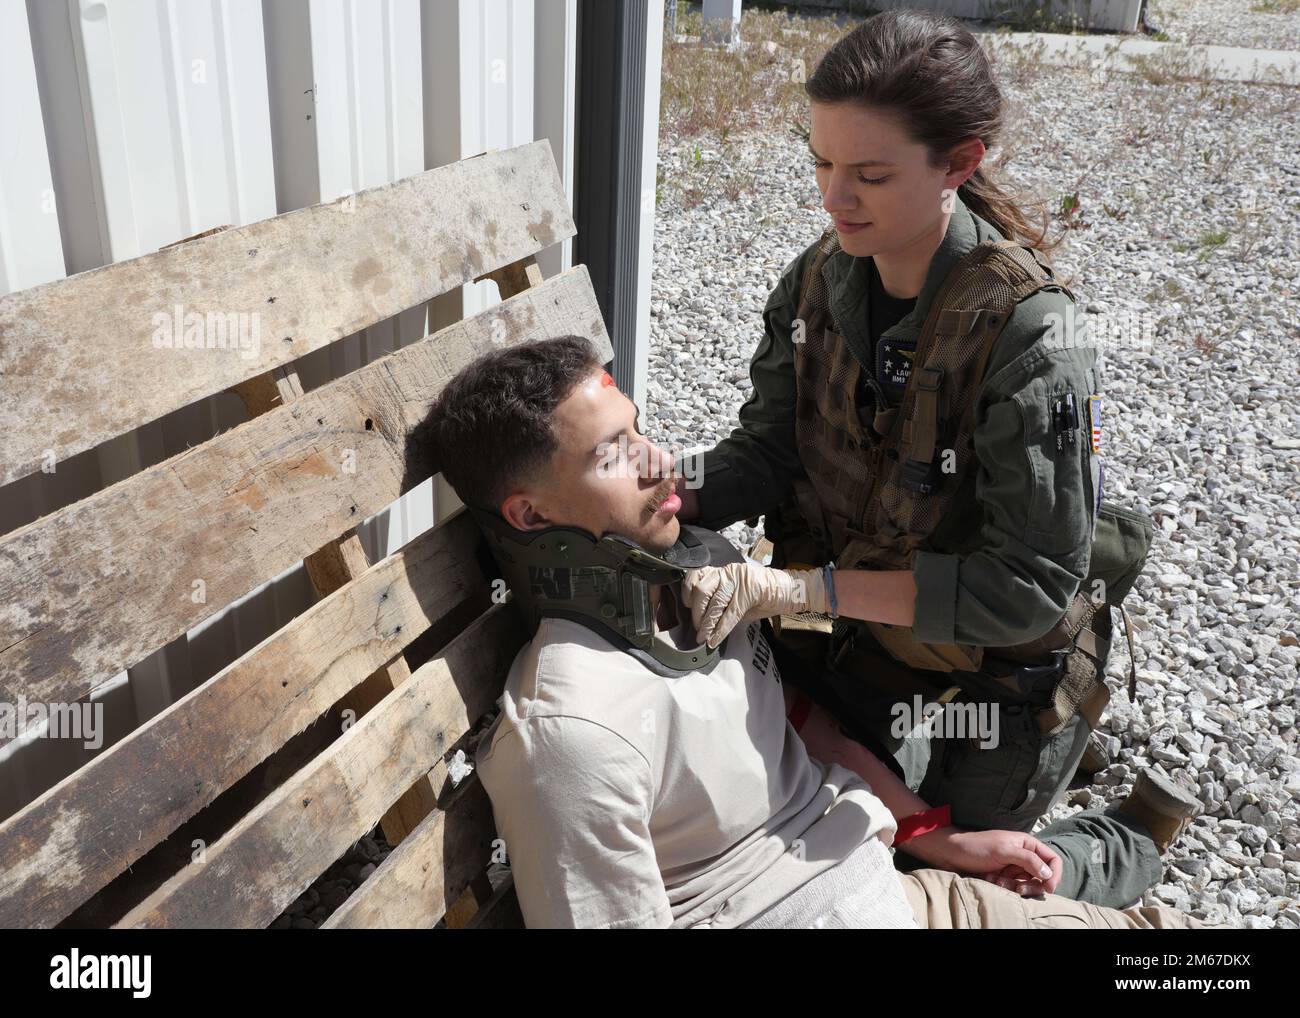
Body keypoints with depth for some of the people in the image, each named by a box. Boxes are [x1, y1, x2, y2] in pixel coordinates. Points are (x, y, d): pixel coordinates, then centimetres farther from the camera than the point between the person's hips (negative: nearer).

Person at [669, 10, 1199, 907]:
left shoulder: (1027, 331, -31)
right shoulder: (821, 278, -13)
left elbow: (1030, 582, -31)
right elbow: (771, 444, -10)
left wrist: (787, 589, -36)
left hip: (996, 666, -5)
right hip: (846, 641, 6)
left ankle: (1143, 841, 44)